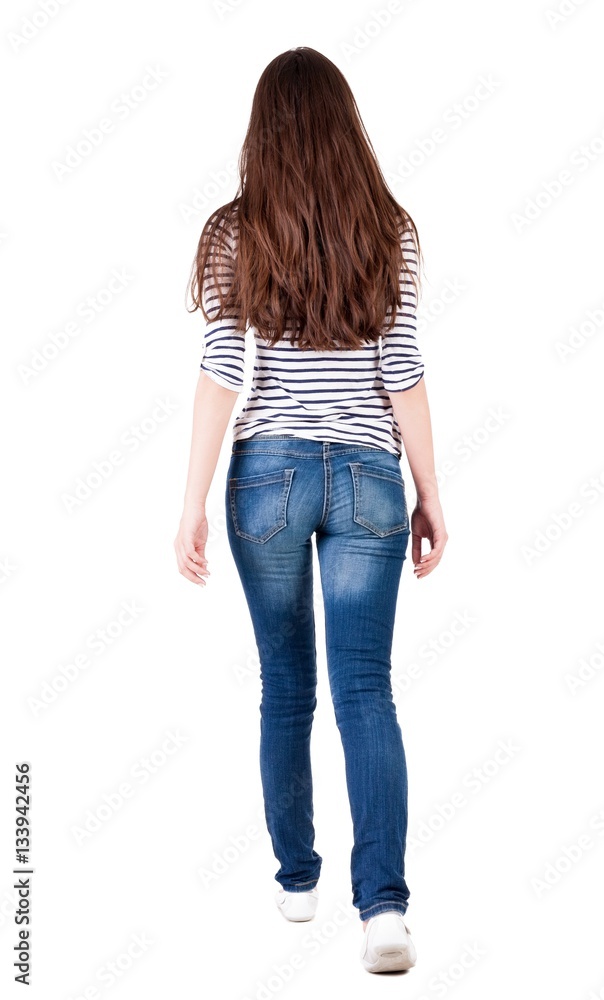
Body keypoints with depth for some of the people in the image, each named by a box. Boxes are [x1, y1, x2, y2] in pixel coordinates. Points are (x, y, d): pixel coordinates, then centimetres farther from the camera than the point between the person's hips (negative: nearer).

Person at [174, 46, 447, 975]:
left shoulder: (235, 232, -2)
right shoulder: (391, 229, 1)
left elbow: (220, 373, -7)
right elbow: (404, 373, -1)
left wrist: (193, 505, -4)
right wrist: (431, 497, 4)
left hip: (269, 475, 0)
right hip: (367, 478, 0)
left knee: (285, 686, 14)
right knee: (365, 688, 2)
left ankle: (297, 878, 26)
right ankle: (384, 901, -10)